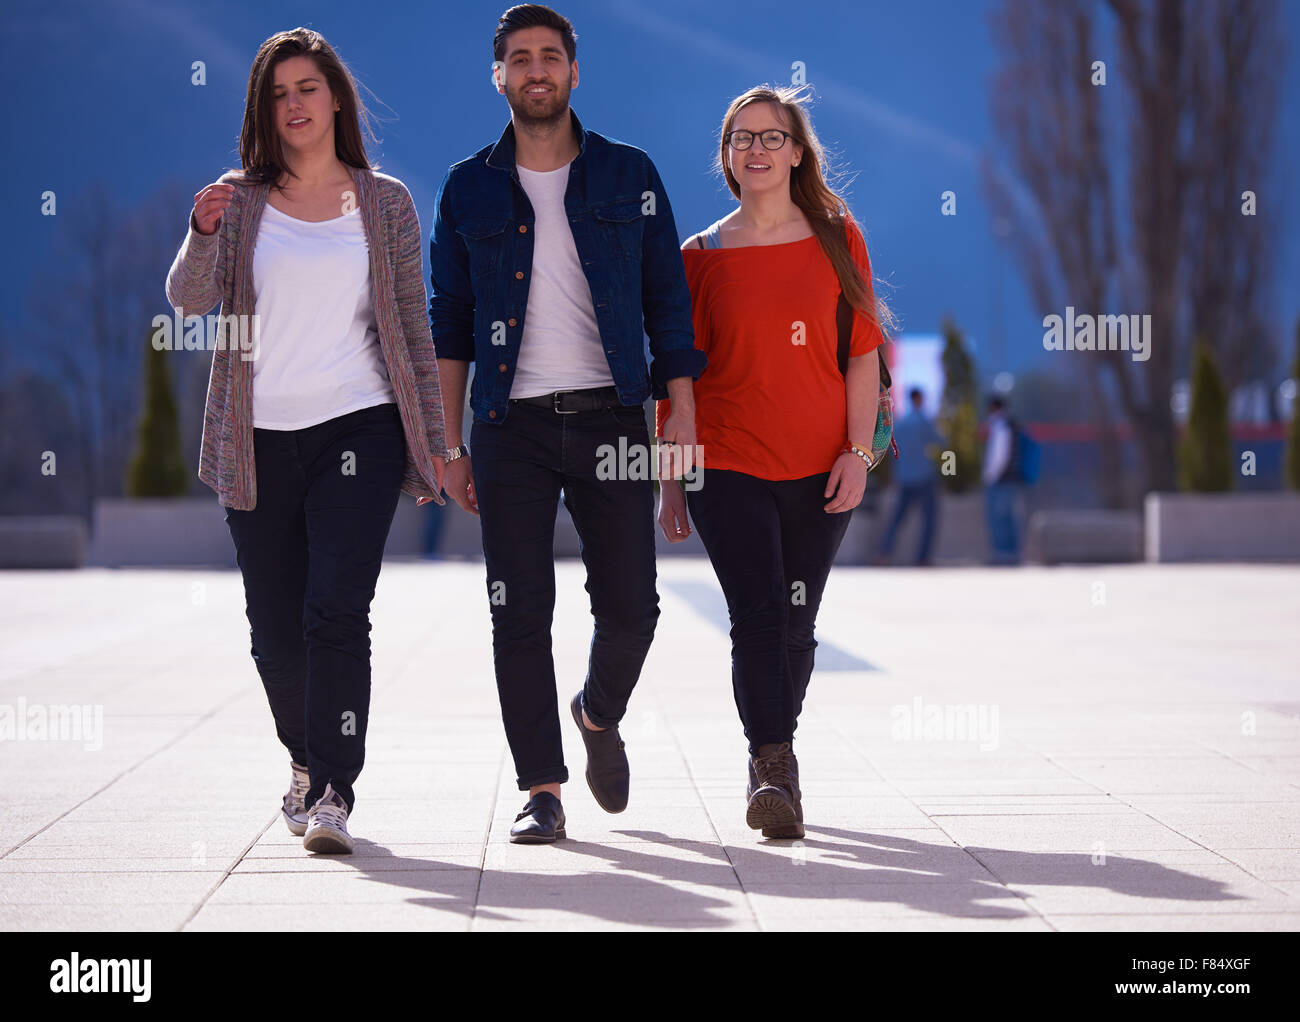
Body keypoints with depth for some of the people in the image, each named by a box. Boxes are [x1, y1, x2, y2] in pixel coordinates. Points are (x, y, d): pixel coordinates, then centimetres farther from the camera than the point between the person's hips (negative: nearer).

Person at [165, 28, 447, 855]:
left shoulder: (385, 202, 7)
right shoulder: (241, 200, 7)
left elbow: (412, 329, 9)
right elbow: (190, 301, -5)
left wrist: (433, 440, 6)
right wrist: (202, 233, -25)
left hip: (358, 429, -2)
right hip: (261, 440, 2)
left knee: (337, 612, -14)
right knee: (276, 627, 9)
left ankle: (333, 794, -14)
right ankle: (307, 761, 33)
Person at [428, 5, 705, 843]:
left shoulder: (629, 176, 6)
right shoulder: (469, 190, 7)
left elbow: (667, 301, 6)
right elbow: (450, 325, 9)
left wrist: (683, 413, -2)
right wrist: (449, 446, 4)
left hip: (610, 419, 0)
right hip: (511, 427, 0)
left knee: (630, 605, 0)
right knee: (520, 613, -3)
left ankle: (600, 715, 32)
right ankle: (543, 793, 4)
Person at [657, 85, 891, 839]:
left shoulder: (837, 238, 6)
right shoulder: (703, 255, 5)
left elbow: (863, 352, 4)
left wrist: (859, 451, -5)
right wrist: (669, 480, 3)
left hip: (819, 467, 1)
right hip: (729, 466, -1)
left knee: (796, 627, 7)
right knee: (758, 621, -13)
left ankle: (770, 766, 24)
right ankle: (775, 770, -14)